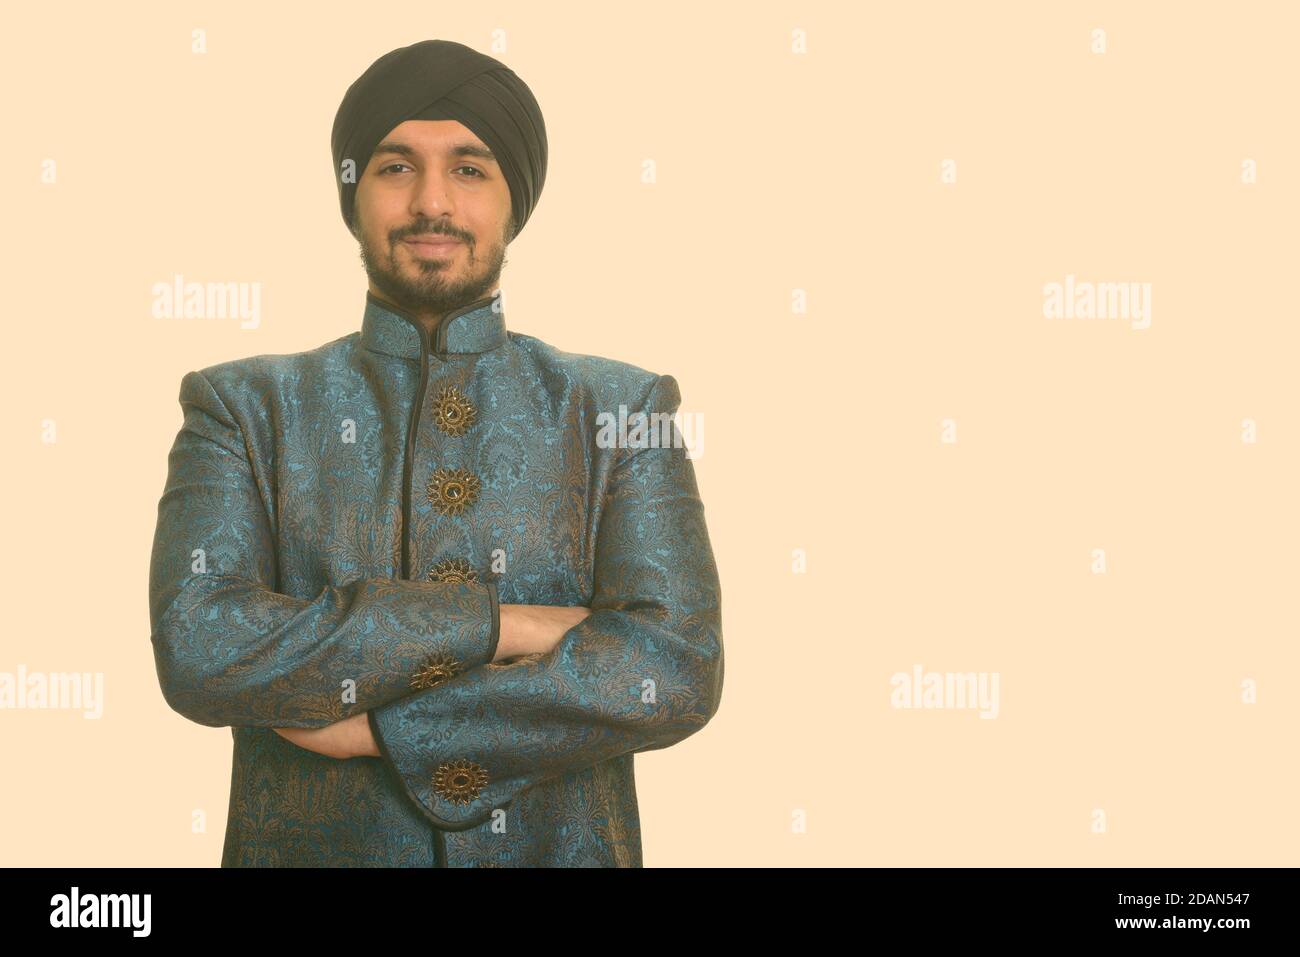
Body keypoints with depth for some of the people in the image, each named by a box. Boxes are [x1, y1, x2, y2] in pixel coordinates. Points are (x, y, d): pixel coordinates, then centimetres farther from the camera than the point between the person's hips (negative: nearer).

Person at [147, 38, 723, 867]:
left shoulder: (619, 412, -4)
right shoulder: (245, 410, -3)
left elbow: (676, 671, -17)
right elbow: (198, 649, -18)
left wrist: (382, 723, -17)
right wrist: (491, 623, -20)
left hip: (563, 848, 0)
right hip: (311, 847, 0)